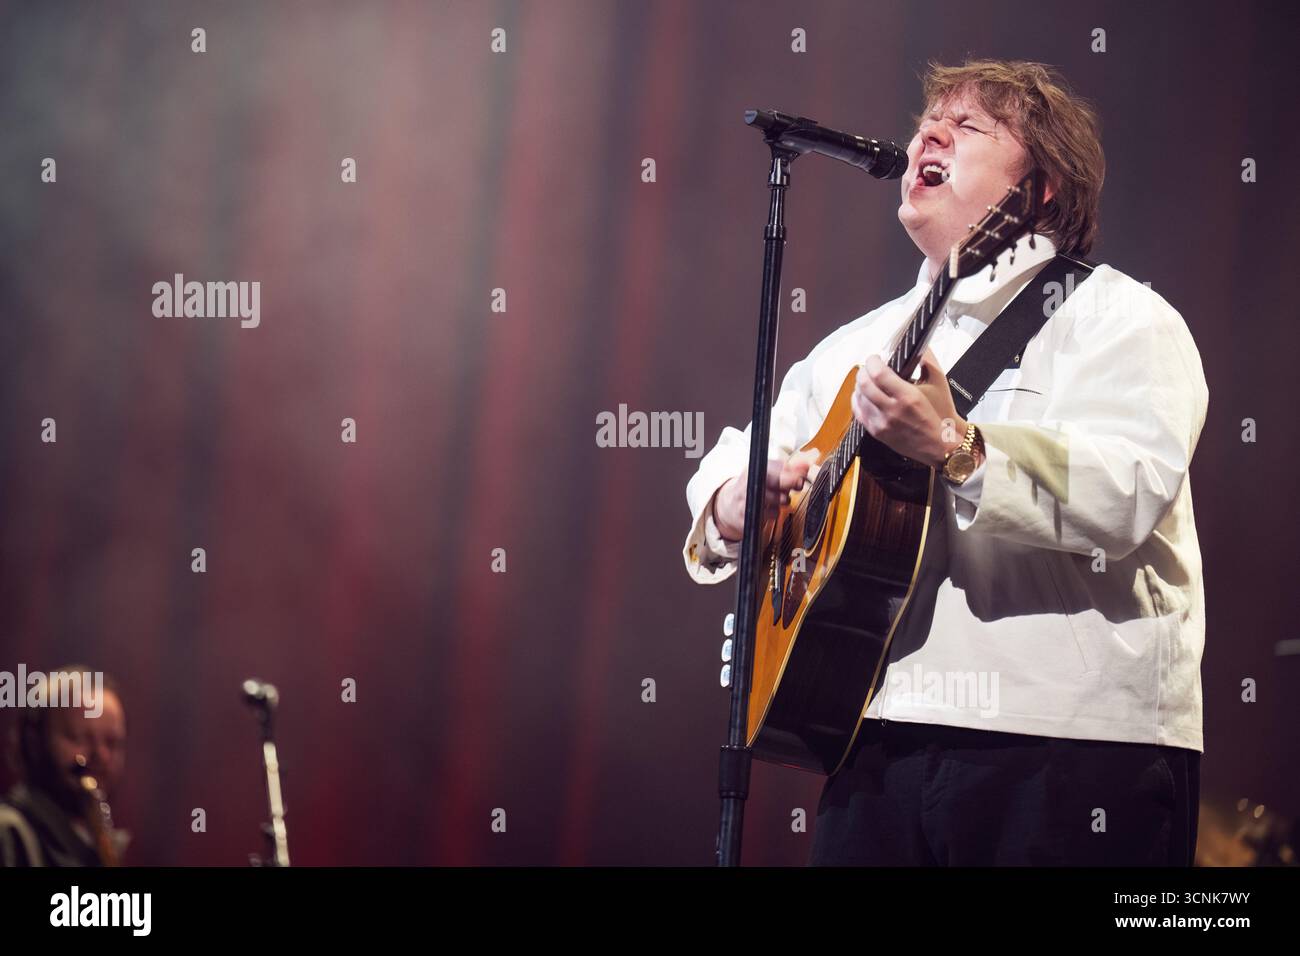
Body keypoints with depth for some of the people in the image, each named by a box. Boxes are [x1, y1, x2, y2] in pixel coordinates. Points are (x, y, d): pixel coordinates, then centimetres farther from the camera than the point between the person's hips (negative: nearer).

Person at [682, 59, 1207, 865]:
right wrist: (731, 508, 3)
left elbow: (1131, 493, -16)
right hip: (883, 740, 5)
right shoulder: (860, 343, 23)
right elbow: (732, 461, 27)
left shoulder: (1117, 318, 1)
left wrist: (958, 450, -29)